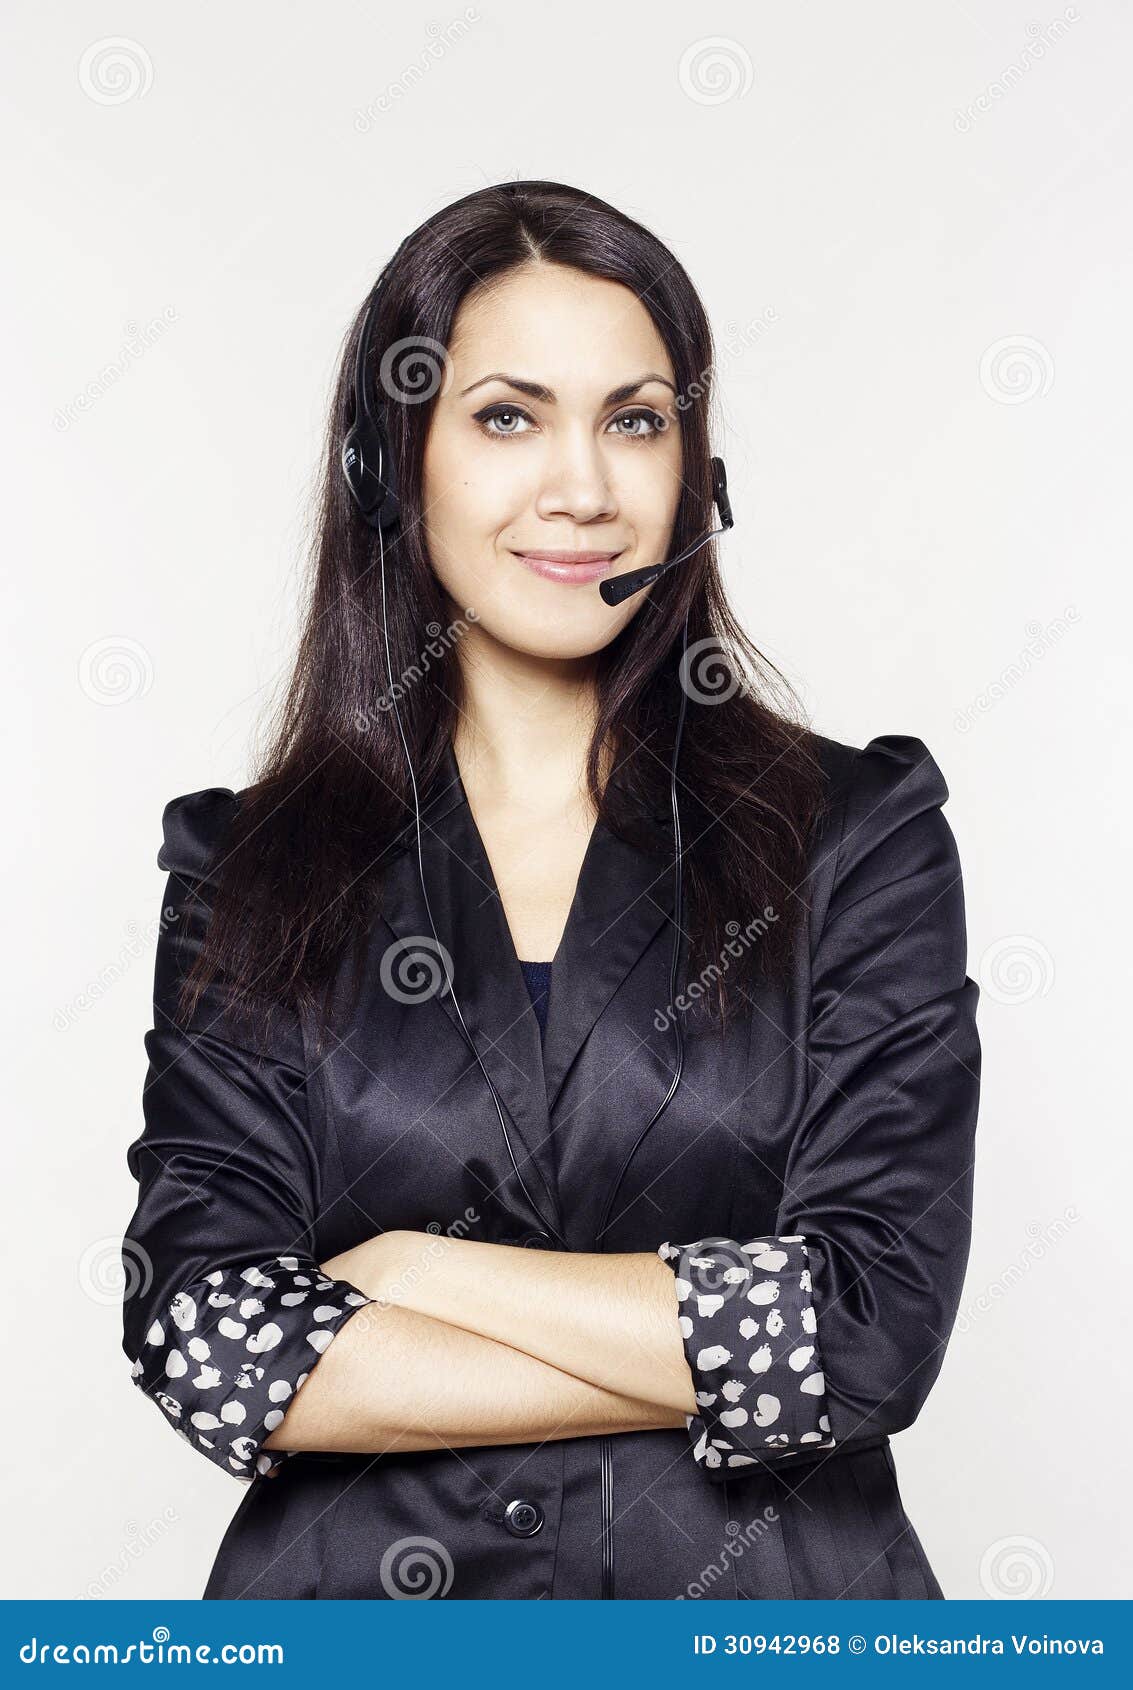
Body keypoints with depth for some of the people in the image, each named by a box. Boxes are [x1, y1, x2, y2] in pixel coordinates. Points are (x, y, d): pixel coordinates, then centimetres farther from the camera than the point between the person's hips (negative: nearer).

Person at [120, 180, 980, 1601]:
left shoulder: (854, 832, -6)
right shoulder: (243, 870, -4)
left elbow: (876, 1323, -15)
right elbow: (201, 1335, -14)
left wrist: (409, 1265, -14)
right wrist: (711, 1372, -18)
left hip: (762, 1593, 0)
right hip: (354, 1586, 1)